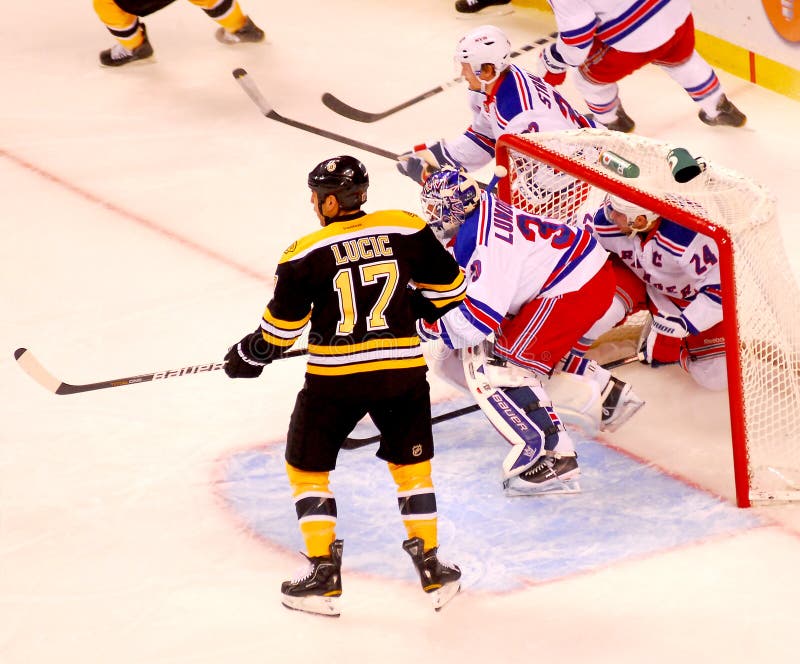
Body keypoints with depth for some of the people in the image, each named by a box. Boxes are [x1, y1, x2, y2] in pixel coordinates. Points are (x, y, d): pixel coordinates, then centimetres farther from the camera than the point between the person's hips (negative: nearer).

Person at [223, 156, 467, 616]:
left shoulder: (309, 254, -9)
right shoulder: (407, 231, -1)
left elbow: (282, 326, -5)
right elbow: (449, 286, 7)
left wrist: (249, 357, 13)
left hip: (335, 377, -3)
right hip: (402, 370, 3)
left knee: (307, 468, 14)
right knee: (412, 466, 19)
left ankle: (324, 578, 9)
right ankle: (432, 569, 19)